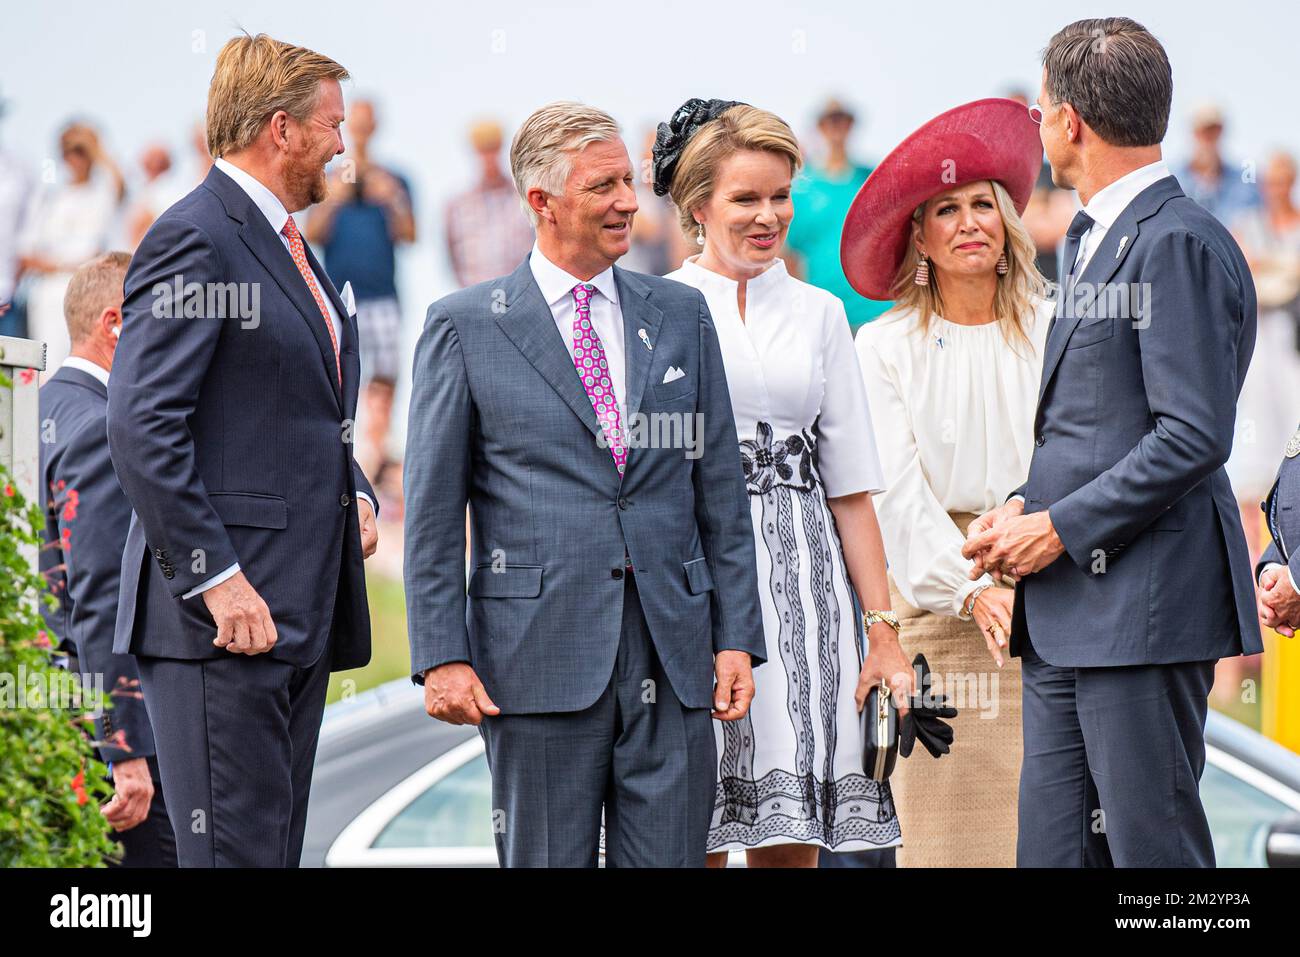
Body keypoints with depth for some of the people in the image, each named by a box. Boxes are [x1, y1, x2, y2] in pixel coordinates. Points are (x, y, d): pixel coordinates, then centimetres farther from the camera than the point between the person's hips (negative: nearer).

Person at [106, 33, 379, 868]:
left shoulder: (287, 244, 20)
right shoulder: (194, 239, -10)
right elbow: (143, 428, -18)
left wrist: (355, 495, 11)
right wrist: (217, 579, -21)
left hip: (301, 609, 10)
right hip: (224, 613, -10)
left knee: (279, 847, 10)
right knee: (236, 850, -11)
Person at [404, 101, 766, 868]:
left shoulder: (681, 315, 13)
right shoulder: (466, 328, 2)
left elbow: (720, 490, 13)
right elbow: (434, 511, 1)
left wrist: (737, 637, 5)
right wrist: (442, 656, -7)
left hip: (673, 660, 3)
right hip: (541, 657, -3)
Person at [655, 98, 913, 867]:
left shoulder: (818, 315, 14)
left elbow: (851, 488, 12)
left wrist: (884, 632, 7)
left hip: (801, 580, 3)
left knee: (791, 839, -1)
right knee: (693, 833, -4)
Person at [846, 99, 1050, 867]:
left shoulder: (1053, 332, 5)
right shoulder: (885, 348, 4)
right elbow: (897, 488, -2)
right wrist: (971, 589, -13)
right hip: (937, 596, 0)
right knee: (946, 822, -6)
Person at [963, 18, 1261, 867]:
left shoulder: (1179, 244, -12)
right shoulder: (1097, 240, 20)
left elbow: (1194, 435, -19)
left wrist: (1062, 528, -14)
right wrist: (1027, 506, 9)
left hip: (1143, 602, -10)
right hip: (1067, 616, 10)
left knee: (1153, 848, -7)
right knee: (1052, 848, 7)